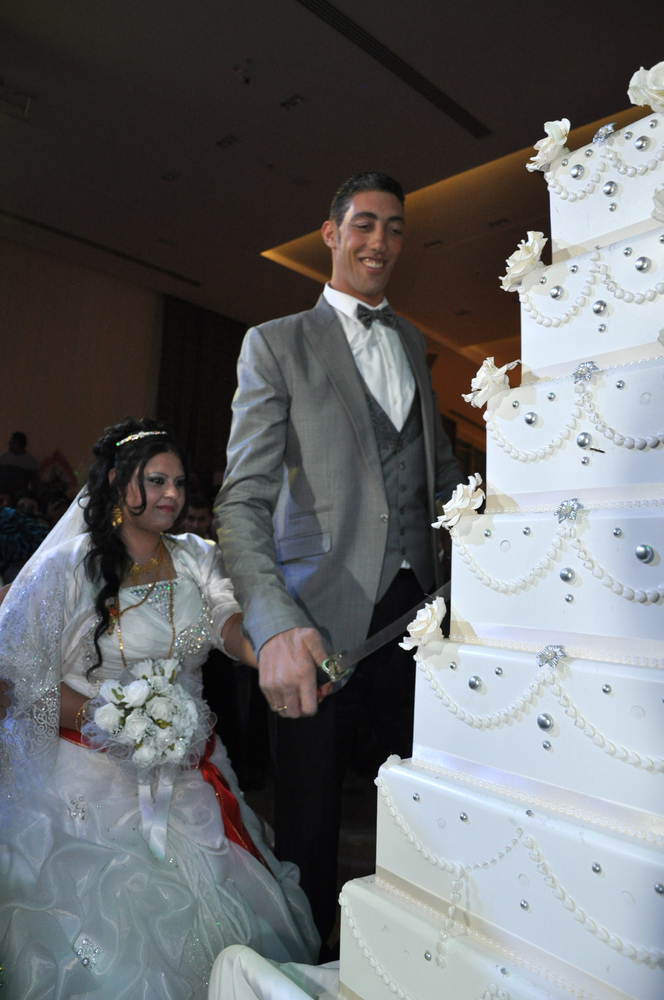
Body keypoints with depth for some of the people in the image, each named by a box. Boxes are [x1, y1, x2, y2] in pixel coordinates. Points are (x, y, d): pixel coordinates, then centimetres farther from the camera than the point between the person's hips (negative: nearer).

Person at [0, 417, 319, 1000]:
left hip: (186, 771, 4)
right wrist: (114, 720, -22)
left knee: (211, 911, 6)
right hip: (92, 776, -3)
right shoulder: (67, 569, -9)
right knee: (108, 916, -1)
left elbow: (231, 622, -13)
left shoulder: (197, 558, 3)